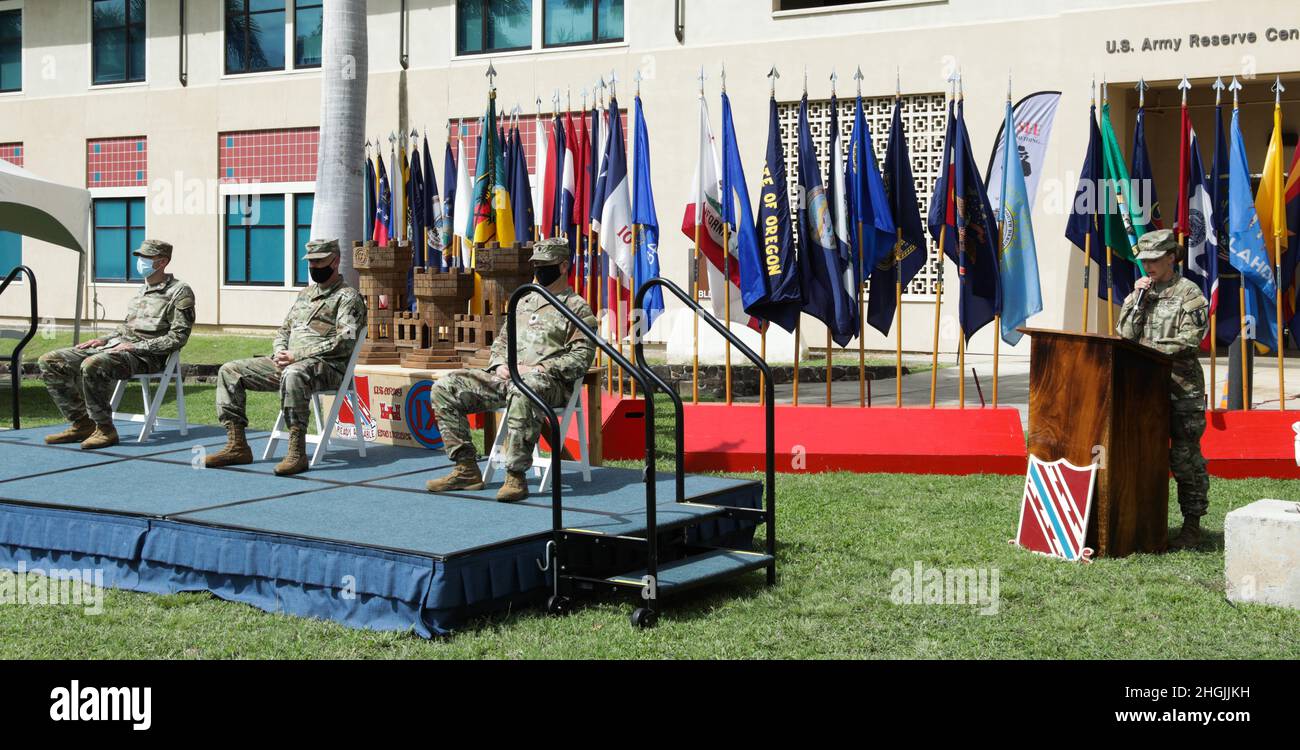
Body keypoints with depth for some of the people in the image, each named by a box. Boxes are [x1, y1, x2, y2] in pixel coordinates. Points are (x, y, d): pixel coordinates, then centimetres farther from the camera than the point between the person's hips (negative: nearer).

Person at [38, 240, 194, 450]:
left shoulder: (180, 292, -3)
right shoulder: (143, 290, 23)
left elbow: (178, 337, -11)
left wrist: (136, 346, -16)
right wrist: (104, 340, 10)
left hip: (144, 355, -9)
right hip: (115, 346, 9)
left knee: (92, 366, -37)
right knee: (50, 361, -2)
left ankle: (105, 430, -23)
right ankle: (81, 423, 0)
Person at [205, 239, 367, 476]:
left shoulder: (347, 297, -1)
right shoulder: (305, 294, 25)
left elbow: (344, 342, -14)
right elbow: (284, 330, 26)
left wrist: (296, 356, -17)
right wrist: (280, 353, 1)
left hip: (327, 366, -8)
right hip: (288, 363, 9)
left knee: (293, 374, -43)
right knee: (229, 371, -1)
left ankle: (297, 453, -42)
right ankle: (237, 445, -5)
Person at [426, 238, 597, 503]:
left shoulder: (577, 307, 5)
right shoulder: (524, 303, 27)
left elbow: (581, 357, -6)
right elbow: (502, 340, 29)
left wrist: (537, 368, -15)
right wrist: (500, 364, 5)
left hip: (550, 382, -7)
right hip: (507, 378, 8)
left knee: (523, 390, -45)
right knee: (445, 387, -7)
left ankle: (516, 477, -38)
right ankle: (466, 469, -9)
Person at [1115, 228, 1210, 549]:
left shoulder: (1189, 292, -4)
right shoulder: (1141, 291, 14)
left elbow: (1190, 340, -11)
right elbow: (1124, 334, 5)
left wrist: (1150, 347, -12)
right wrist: (1138, 299, -3)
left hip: (1182, 388, -6)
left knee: (1185, 458, -3)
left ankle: (1192, 526, 5)